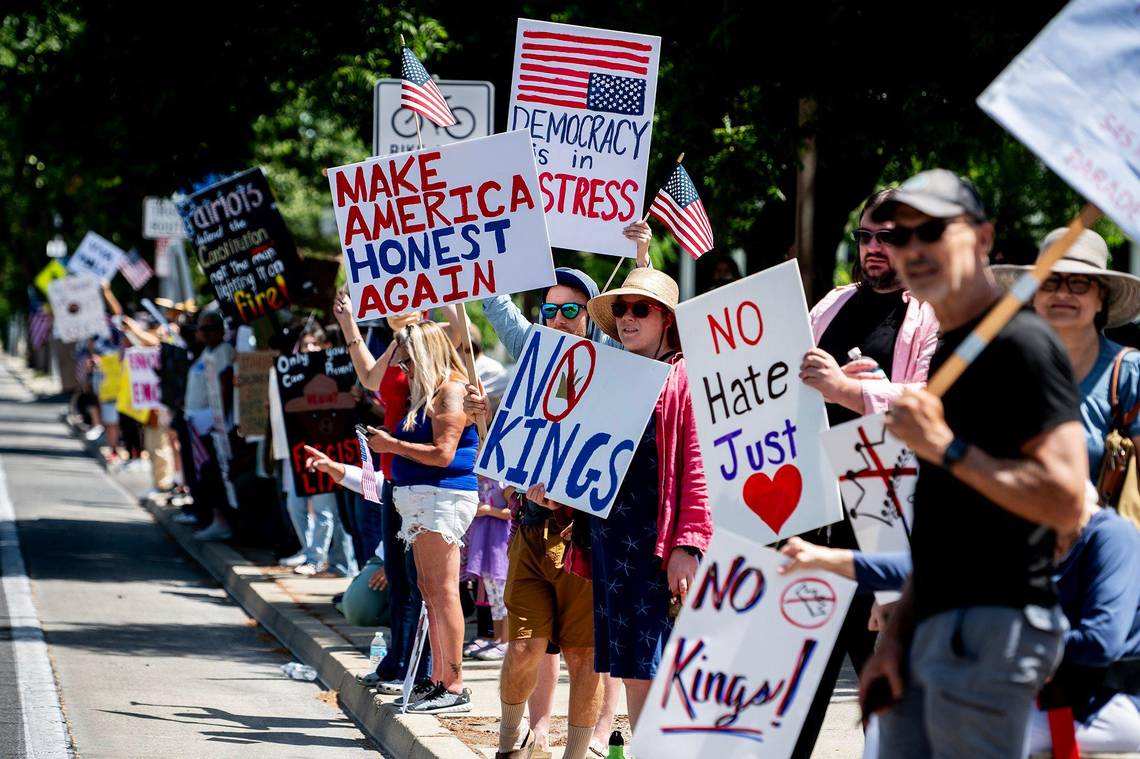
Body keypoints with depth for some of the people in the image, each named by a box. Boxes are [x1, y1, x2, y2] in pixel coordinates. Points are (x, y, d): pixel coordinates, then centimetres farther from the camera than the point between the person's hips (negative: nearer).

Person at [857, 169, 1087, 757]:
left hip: (994, 624, -10)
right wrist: (896, 635, 17)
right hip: (936, 626, 10)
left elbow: (1065, 500, -20)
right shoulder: (945, 353, 20)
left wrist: (945, 448, -19)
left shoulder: (1020, 343, -11)